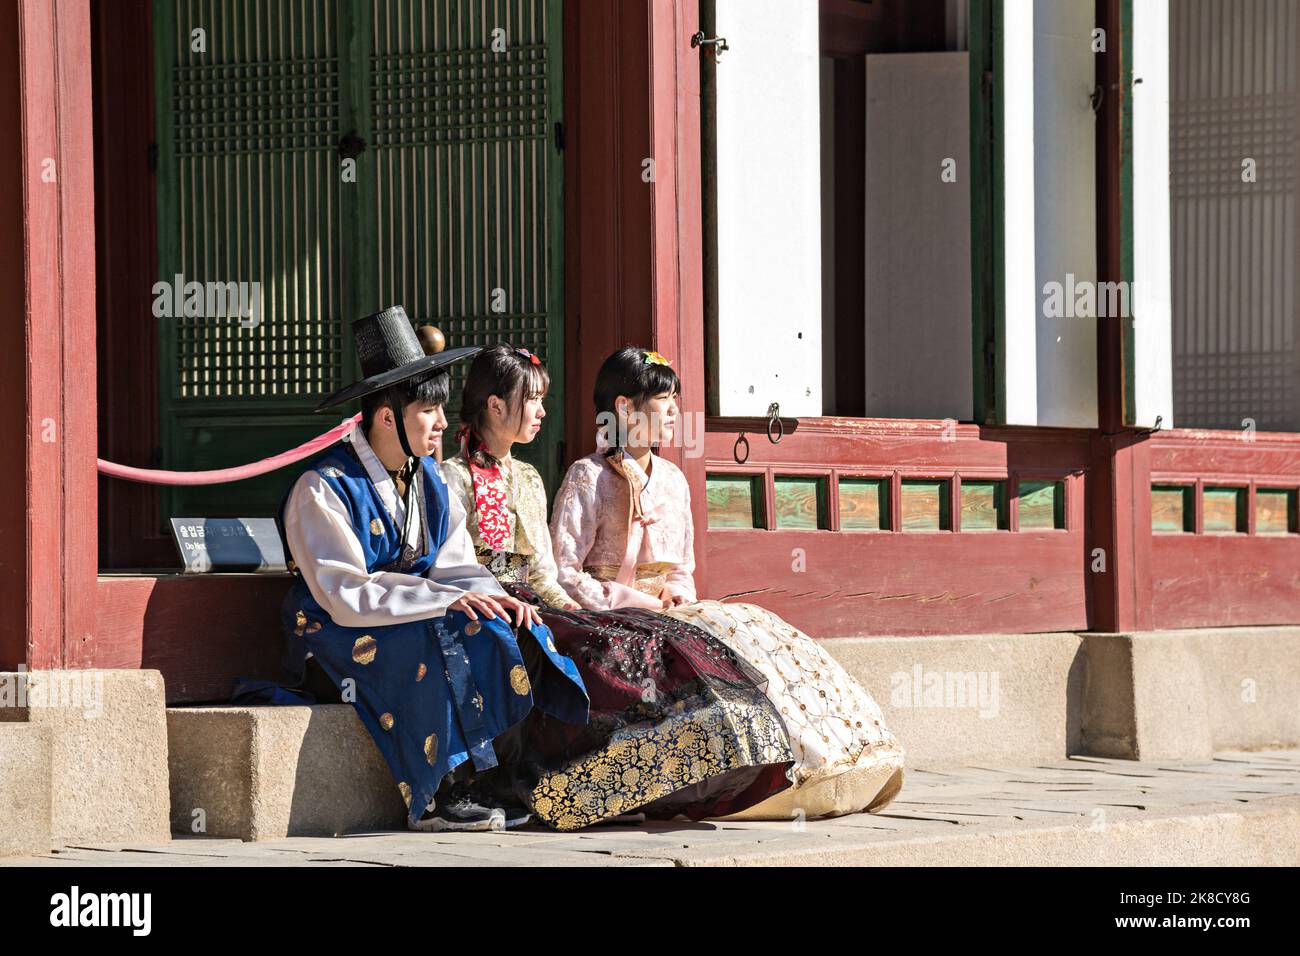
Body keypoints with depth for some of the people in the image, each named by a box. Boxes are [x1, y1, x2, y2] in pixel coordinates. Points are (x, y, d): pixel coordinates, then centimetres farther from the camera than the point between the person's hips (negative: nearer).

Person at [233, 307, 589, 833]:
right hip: (340, 635, -7)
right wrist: (445, 599, -29)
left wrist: (492, 597, -17)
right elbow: (344, 594, -22)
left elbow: (455, 565, 7)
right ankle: (437, 799, -25)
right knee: (452, 639, -33)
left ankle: (496, 785, -17)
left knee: (517, 632, -16)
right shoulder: (323, 488, -14)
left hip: (419, 614, 7)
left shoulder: (429, 479, 10)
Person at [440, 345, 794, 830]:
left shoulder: (528, 479, 25)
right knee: (608, 649, -31)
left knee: (655, 639, -18)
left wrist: (571, 608, 2)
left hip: (536, 605, 7)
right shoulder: (455, 478, 1)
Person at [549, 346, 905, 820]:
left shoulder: (672, 479, 20)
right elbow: (562, 574, -11)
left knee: (759, 628, -19)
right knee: (722, 635, -31)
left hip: (669, 612, 7)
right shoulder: (588, 479, -3)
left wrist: (679, 593, 0)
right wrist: (634, 601, -18)